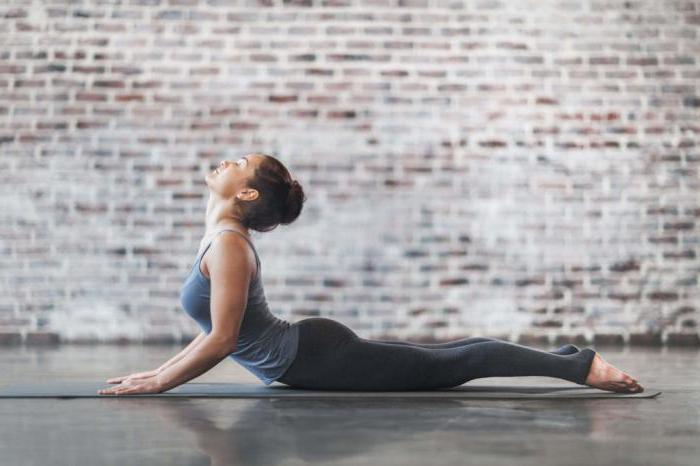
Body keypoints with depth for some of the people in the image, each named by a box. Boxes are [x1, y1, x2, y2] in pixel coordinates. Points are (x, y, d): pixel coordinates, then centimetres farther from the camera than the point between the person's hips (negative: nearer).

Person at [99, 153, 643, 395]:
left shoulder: (228, 243, -18)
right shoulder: (221, 238, 13)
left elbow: (221, 340, -23)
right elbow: (216, 332, 21)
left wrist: (158, 384, -17)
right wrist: (159, 370, 17)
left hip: (314, 357, -9)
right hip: (309, 353, 9)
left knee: (447, 366, -7)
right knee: (441, 359, 15)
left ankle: (581, 365, -4)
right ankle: (568, 356, 23)